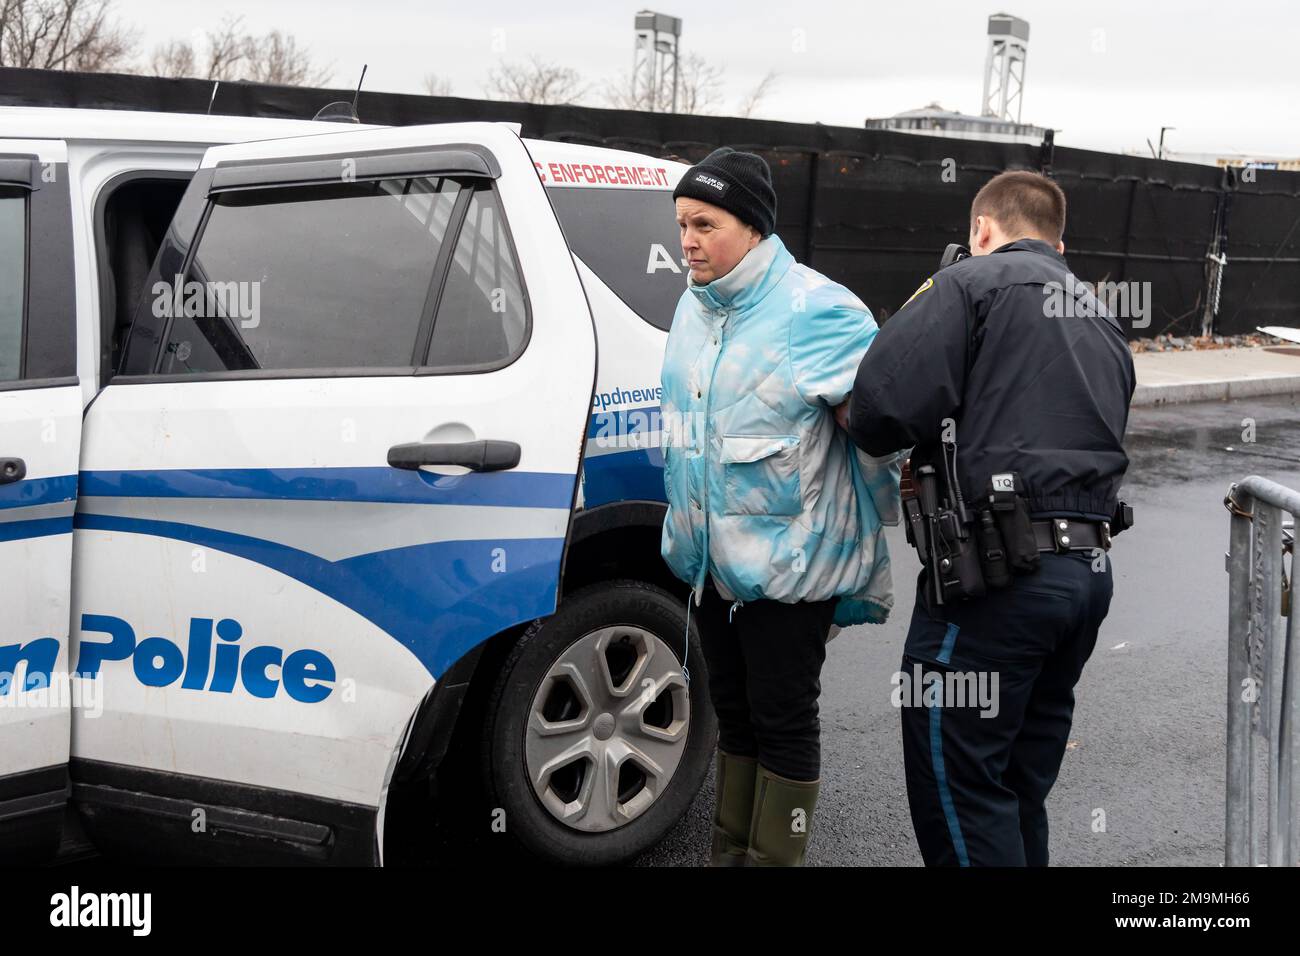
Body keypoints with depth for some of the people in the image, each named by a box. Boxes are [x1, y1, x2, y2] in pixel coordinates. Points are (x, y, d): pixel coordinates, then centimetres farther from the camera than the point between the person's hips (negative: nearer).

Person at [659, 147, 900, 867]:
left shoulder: (815, 310, -16)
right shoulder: (693, 308, 8)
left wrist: (886, 513, -8)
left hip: (788, 563, -8)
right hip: (712, 559, 8)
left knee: (784, 723, 3)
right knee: (734, 714, 19)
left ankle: (774, 857, 17)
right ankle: (730, 853, 33)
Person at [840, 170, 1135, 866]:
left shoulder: (973, 283, -3)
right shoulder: (1103, 323, 24)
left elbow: (886, 401, -17)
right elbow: (1095, 443, 18)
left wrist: (853, 420, 6)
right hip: (1089, 568, 9)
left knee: (953, 779, -1)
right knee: (1019, 789, 18)